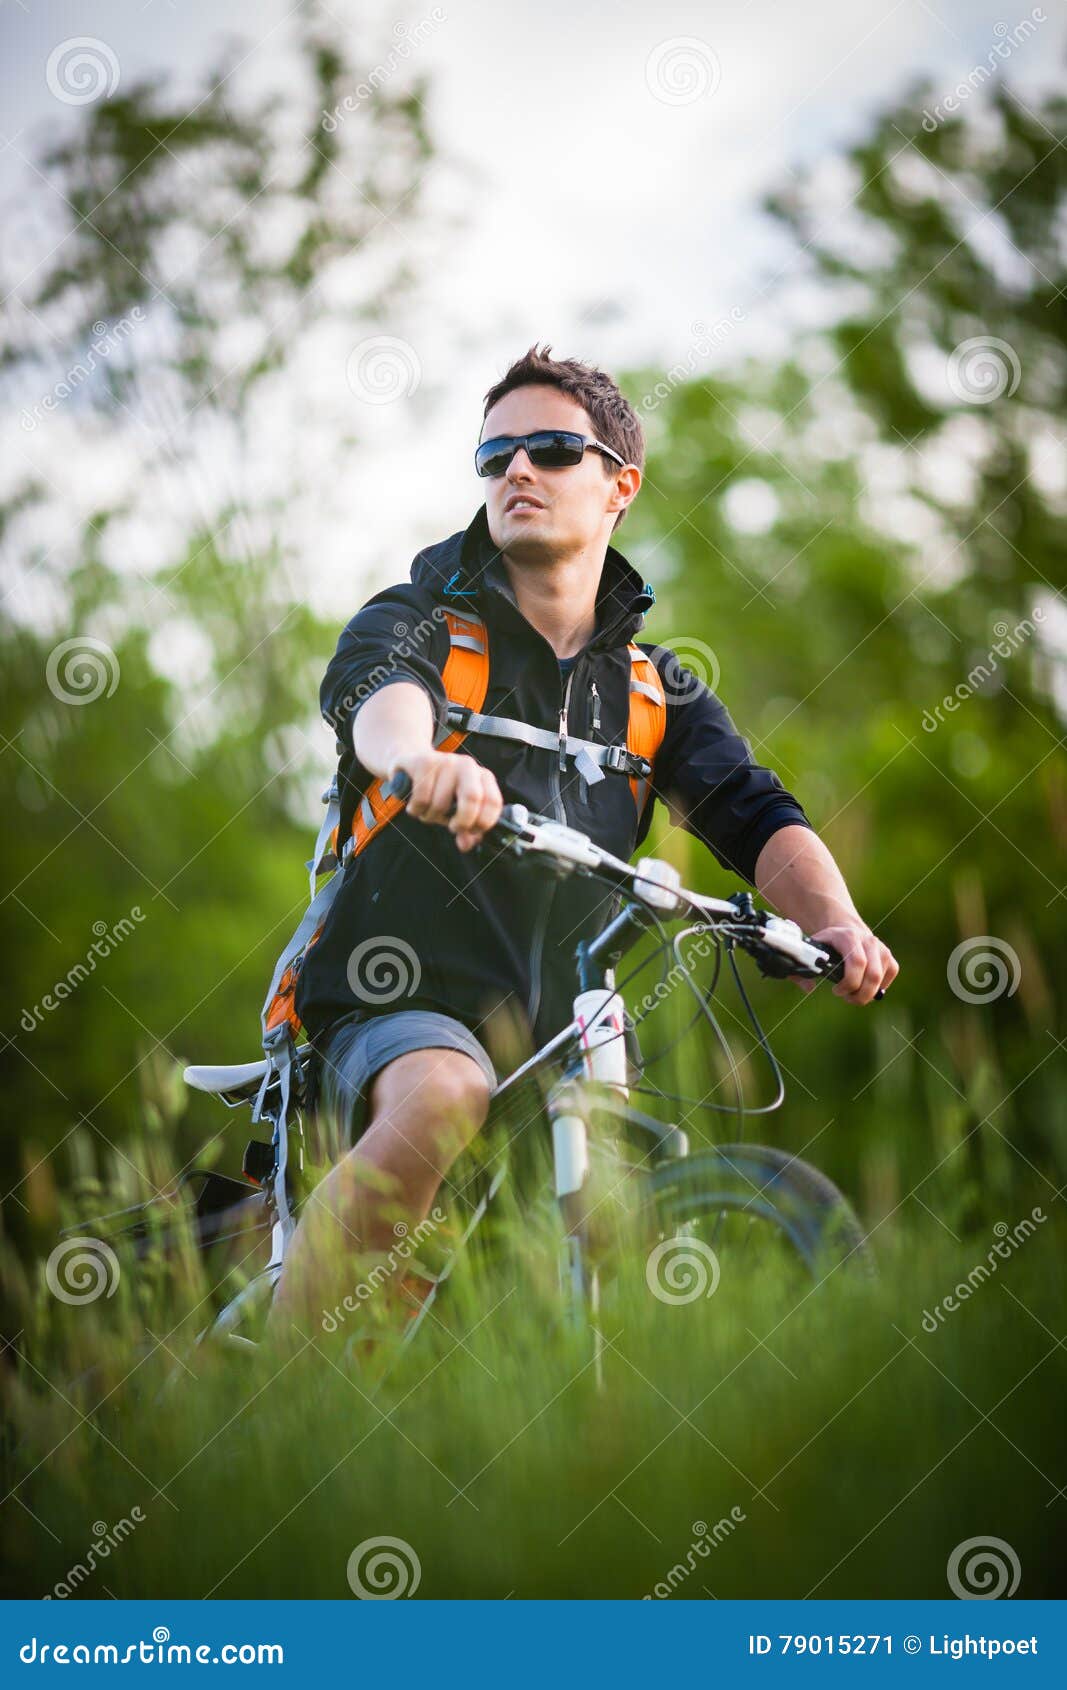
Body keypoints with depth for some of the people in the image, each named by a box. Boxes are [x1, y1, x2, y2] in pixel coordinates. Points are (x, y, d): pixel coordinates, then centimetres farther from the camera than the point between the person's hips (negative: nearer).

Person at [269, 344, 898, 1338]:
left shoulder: (654, 689, 14)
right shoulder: (421, 621, 3)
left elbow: (753, 813, -2)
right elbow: (377, 693, -22)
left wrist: (834, 923, -24)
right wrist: (420, 759, -48)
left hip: (562, 1046, 4)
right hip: (408, 1010, -4)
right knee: (439, 1102, -36)